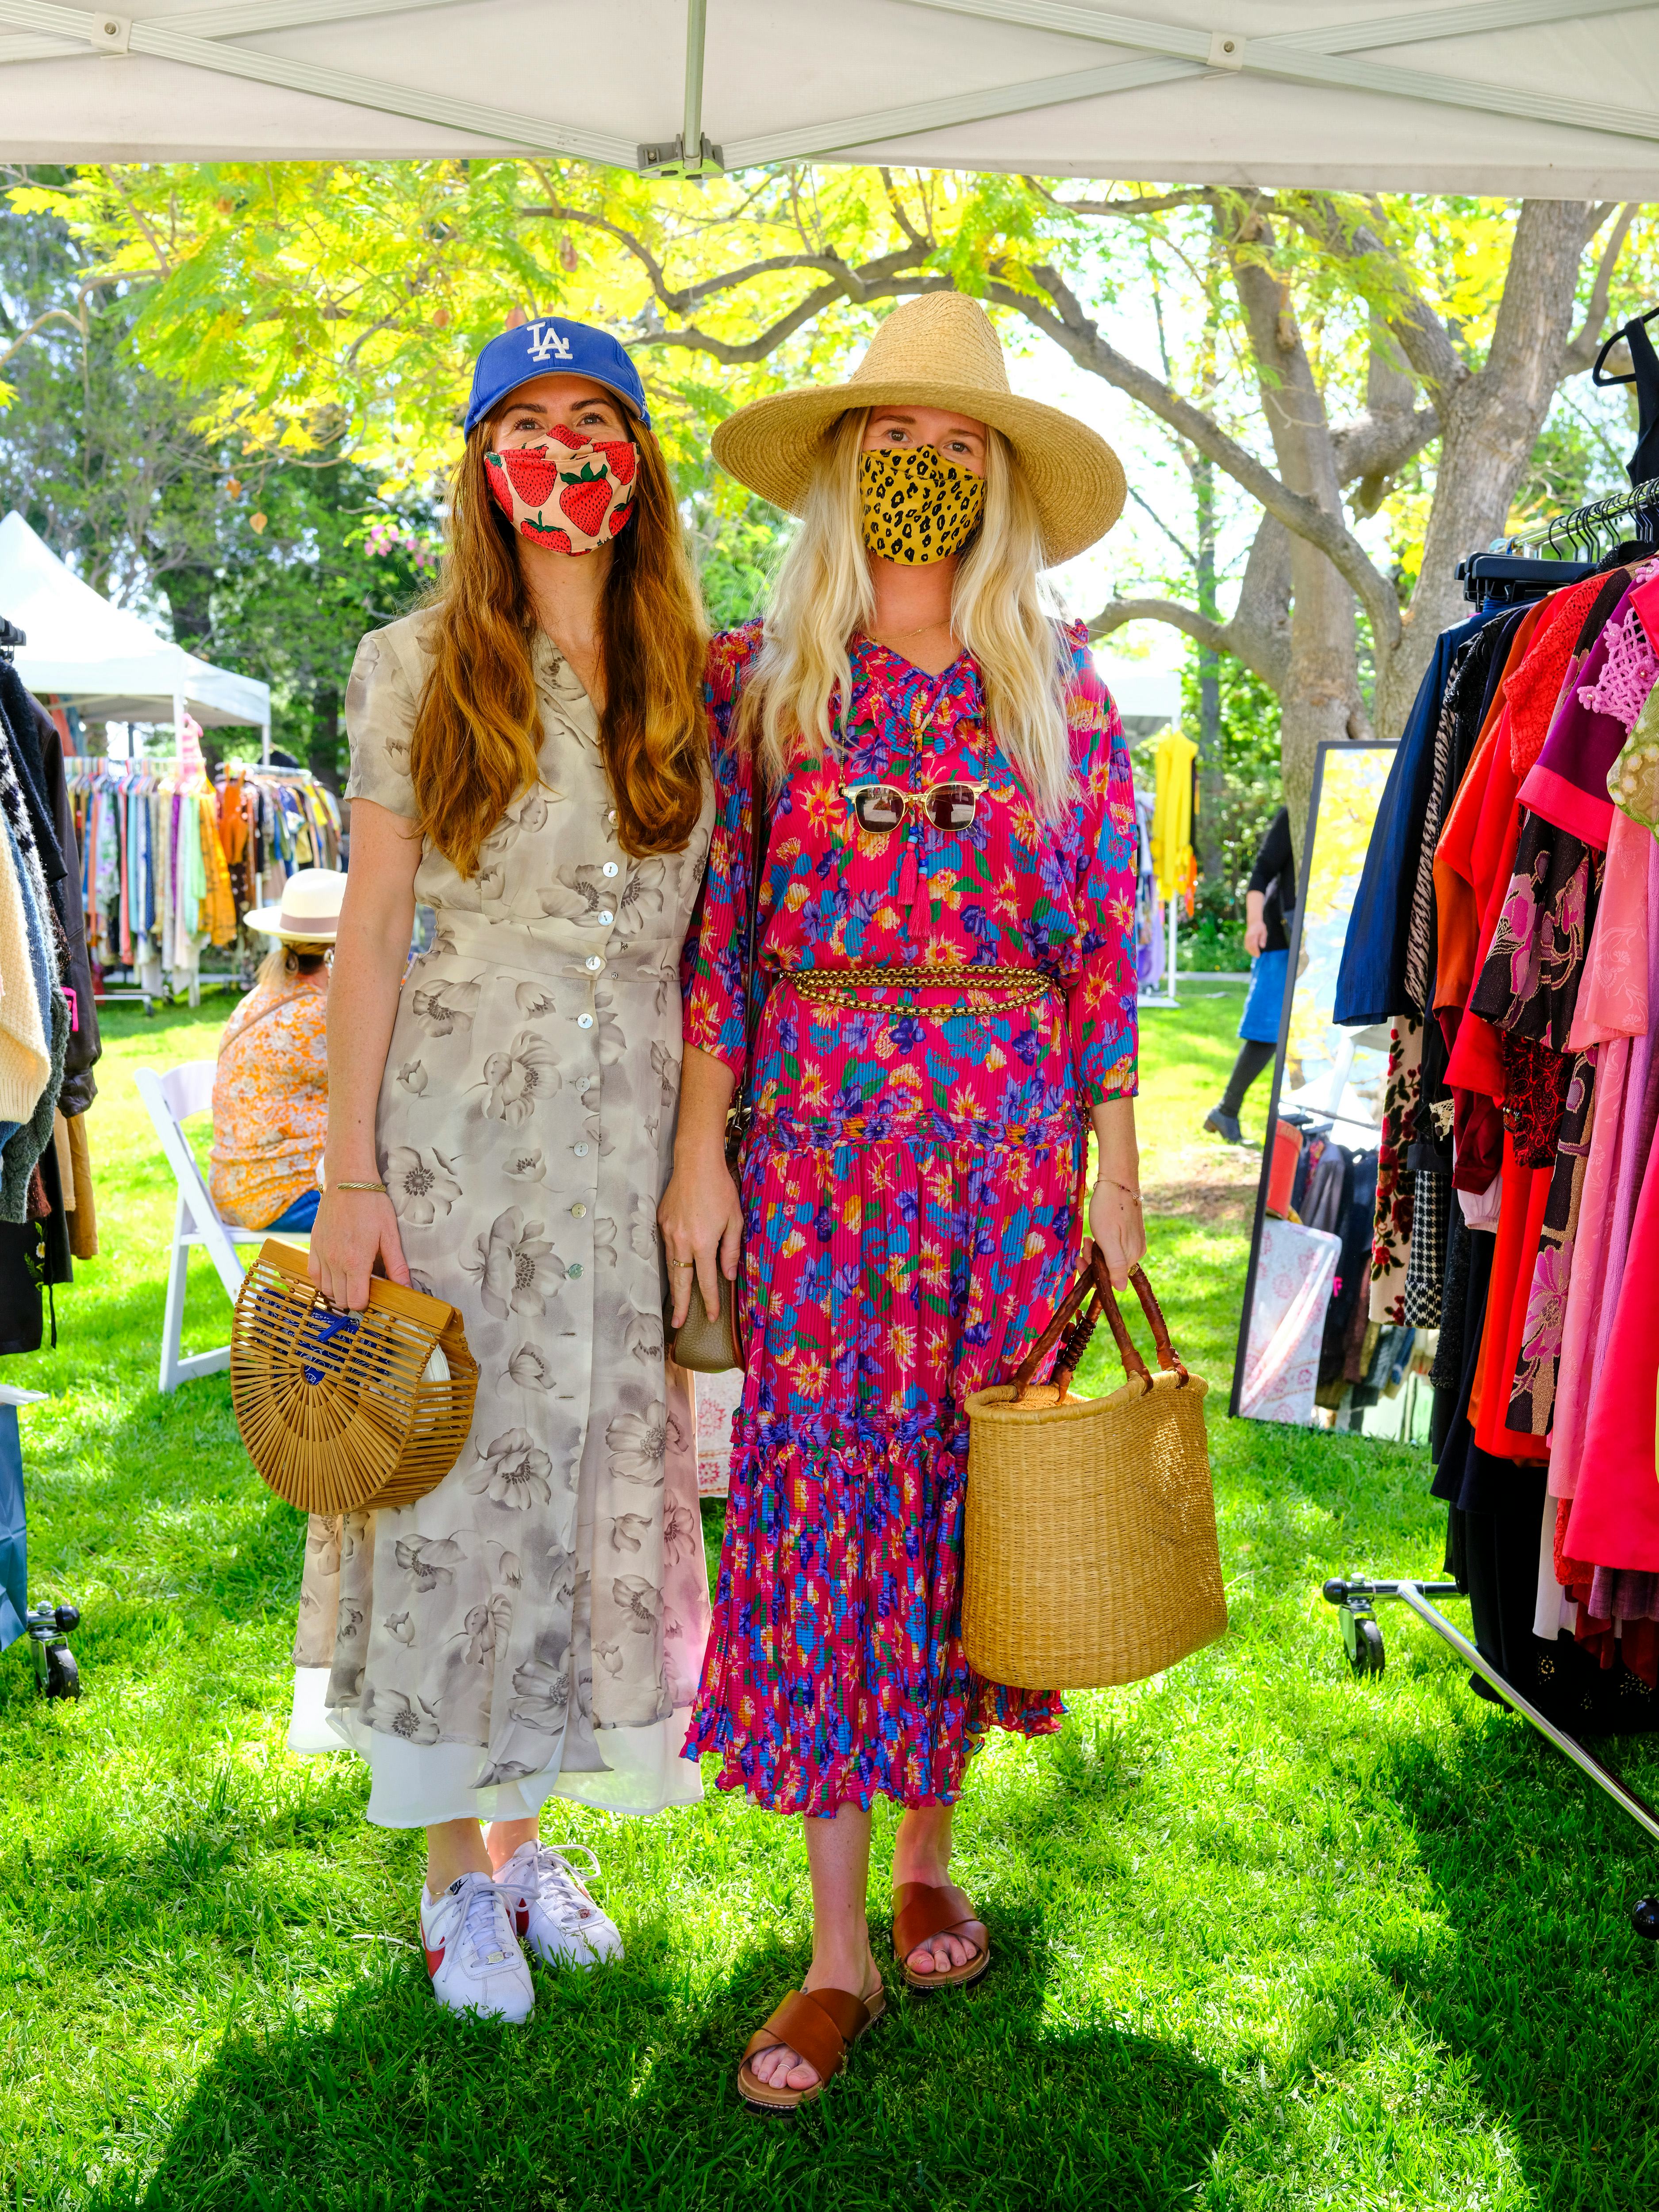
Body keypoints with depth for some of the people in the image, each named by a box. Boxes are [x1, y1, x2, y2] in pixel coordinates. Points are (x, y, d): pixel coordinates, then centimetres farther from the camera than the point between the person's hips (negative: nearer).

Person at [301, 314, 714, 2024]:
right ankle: (456, 1871, 21)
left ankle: (529, 1832, 29)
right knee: (456, 1479, 4)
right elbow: (372, 931, -2)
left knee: (599, 1479, 10)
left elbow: (707, 943, 9)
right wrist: (350, 1176, -7)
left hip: (634, 1134, 3)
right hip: (460, 1121, -3)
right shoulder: (420, 667, 0)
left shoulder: (691, 683, 7)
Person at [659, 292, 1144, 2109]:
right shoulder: (752, 676, 5)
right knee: (821, 1481, -2)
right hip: (814, 1122, 0)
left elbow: (1105, 944, 4)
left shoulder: (1059, 685, 6)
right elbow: (715, 934, 3)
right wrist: (699, 1149, -2)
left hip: (1010, 1125, 1)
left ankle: (931, 1842, 28)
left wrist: (1114, 1170, 1)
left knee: (966, 1476, 6)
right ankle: (840, 1944, 9)